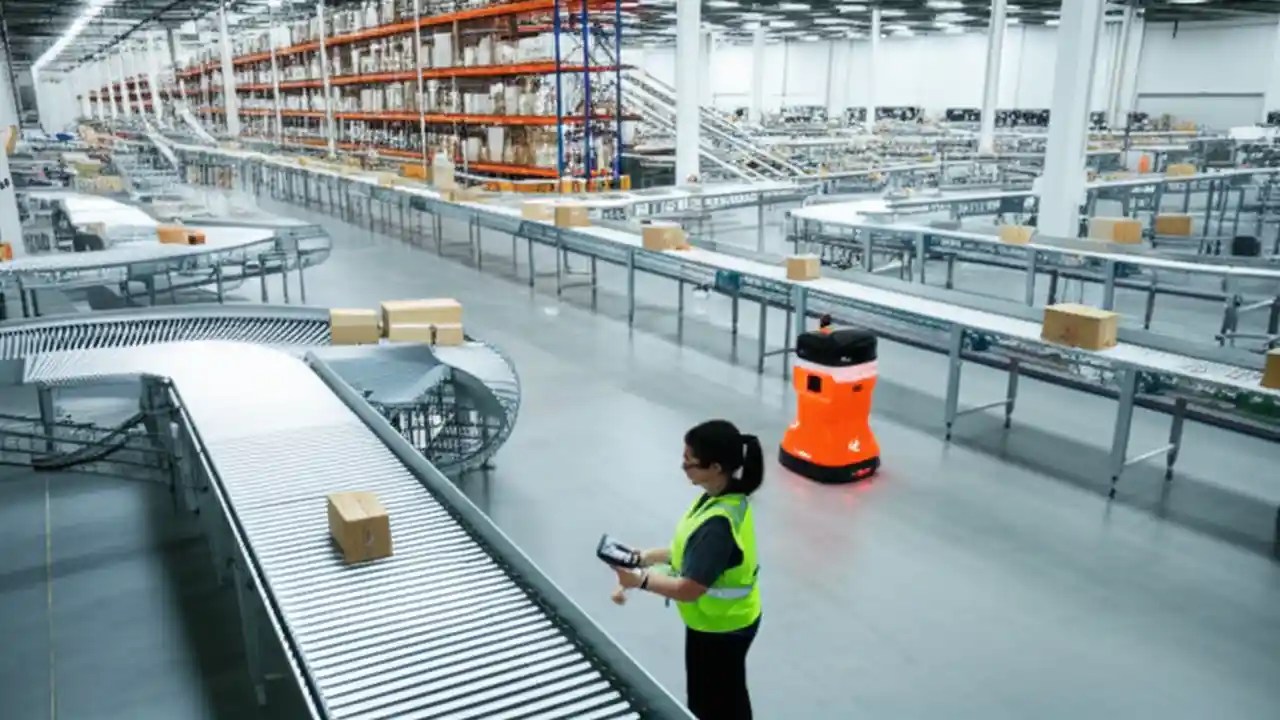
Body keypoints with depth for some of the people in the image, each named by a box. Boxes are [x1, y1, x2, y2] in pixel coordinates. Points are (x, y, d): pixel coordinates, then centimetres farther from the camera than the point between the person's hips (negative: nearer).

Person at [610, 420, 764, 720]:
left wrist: (639, 579, -23)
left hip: (720, 629, -8)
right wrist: (646, 556, -1)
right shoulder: (721, 496, -6)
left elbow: (688, 589, -33)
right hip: (723, 621, 9)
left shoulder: (719, 524, -36)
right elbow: (692, 551, 6)